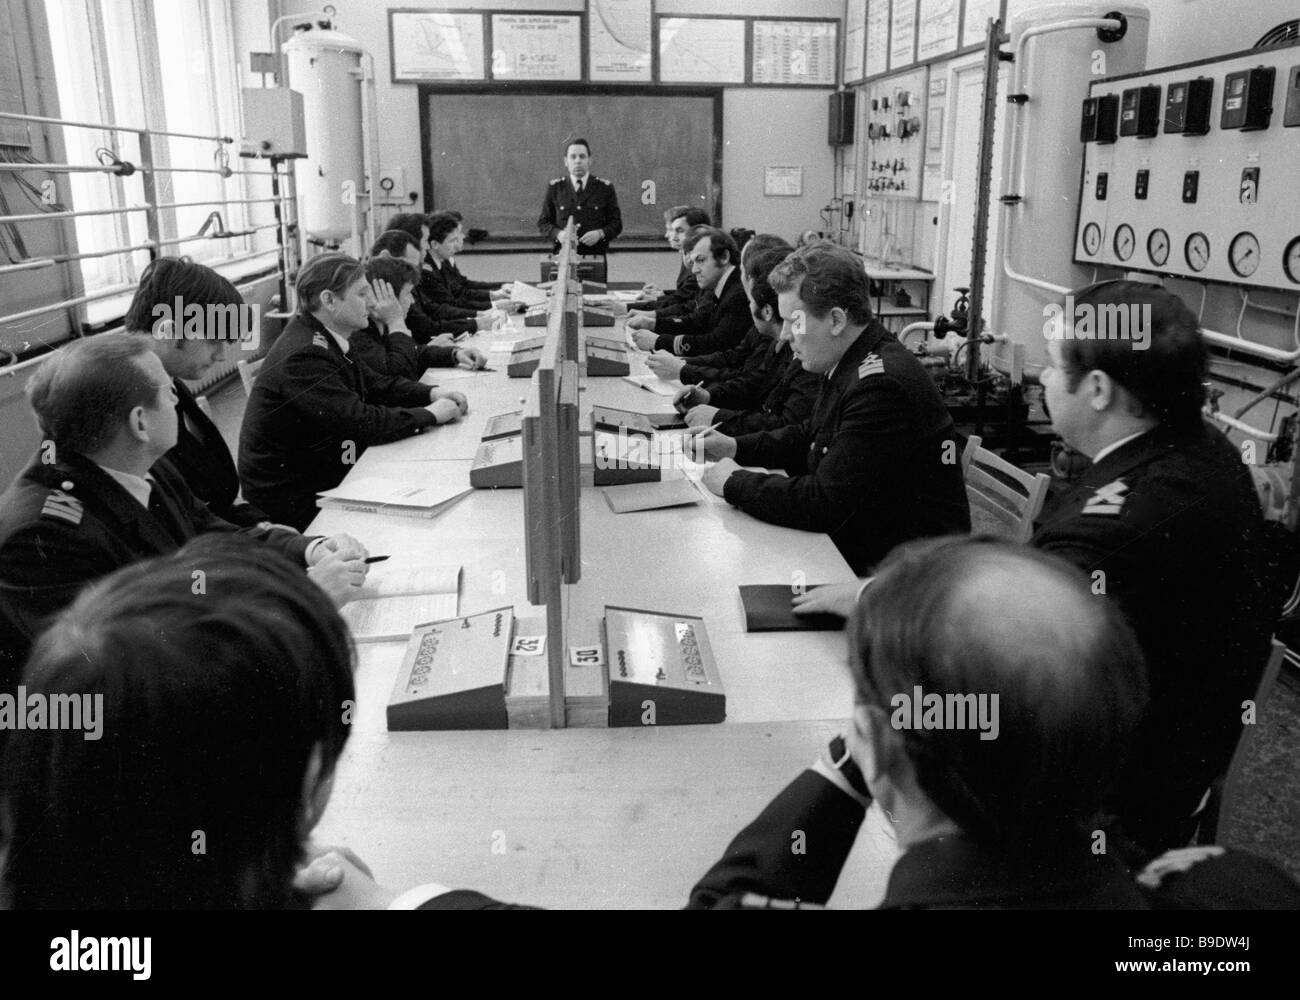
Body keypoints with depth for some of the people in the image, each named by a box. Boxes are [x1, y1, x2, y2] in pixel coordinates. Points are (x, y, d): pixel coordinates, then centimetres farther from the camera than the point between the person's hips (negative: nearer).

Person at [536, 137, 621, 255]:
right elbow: (543, 223, 9)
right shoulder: (554, 187, 9)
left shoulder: (605, 187, 6)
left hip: (595, 255, 0)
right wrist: (558, 234, -11)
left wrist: (600, 234, -13)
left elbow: (616, 224, 6)